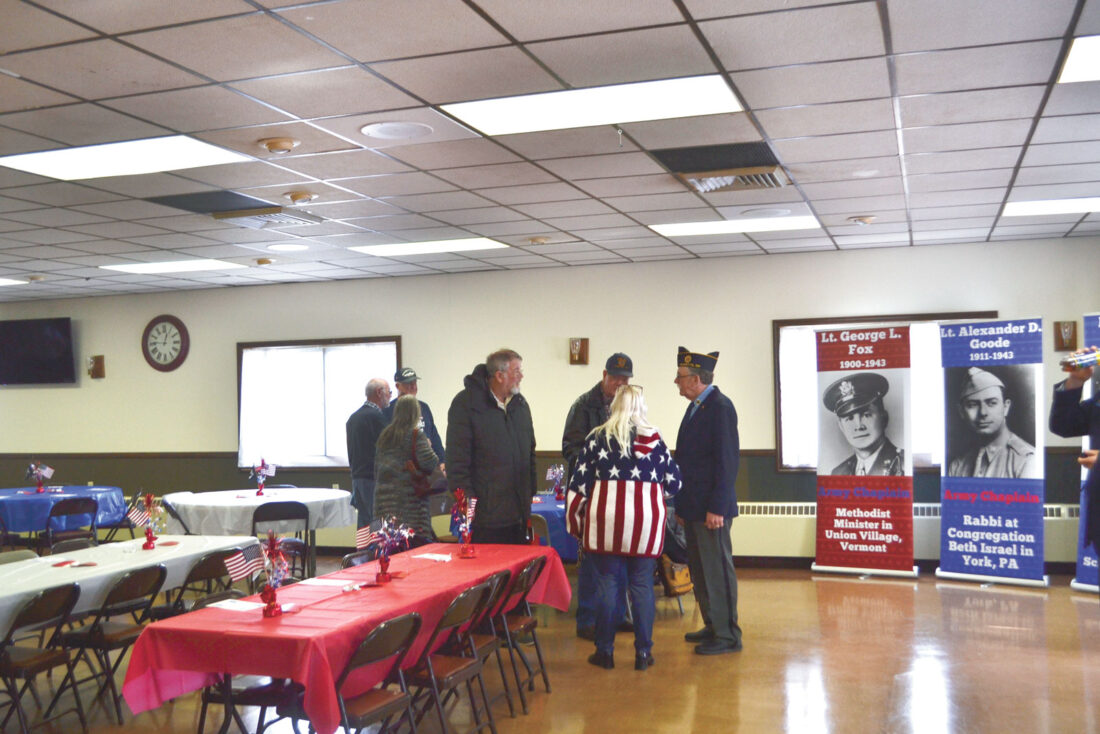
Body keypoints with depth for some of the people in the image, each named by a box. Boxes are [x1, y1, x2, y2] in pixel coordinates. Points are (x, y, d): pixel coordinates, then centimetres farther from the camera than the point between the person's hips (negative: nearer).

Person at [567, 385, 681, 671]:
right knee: (642, 586, 7)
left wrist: (577, 522, 9)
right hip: (646, 521, 0)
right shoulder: (654, 438, 4)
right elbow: (673, 482, 7)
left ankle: (605, 650, 13)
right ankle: (643, 652, 11)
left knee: (607, 584, 7)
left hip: (606, 521, 0)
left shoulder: (597, 437, 2)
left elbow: (579, 483, 1)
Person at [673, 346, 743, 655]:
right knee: (700, 570, 17)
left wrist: (716, 508, -21)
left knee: (717, 570, -2)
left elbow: (726, 461, -19)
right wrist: (683, 502, 16)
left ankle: (727, 635, 8)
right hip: (693, 507, 10)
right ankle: (713, 626, 28)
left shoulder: (720, 407, -16)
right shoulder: (695, 407, 13)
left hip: (710, 508, -10)